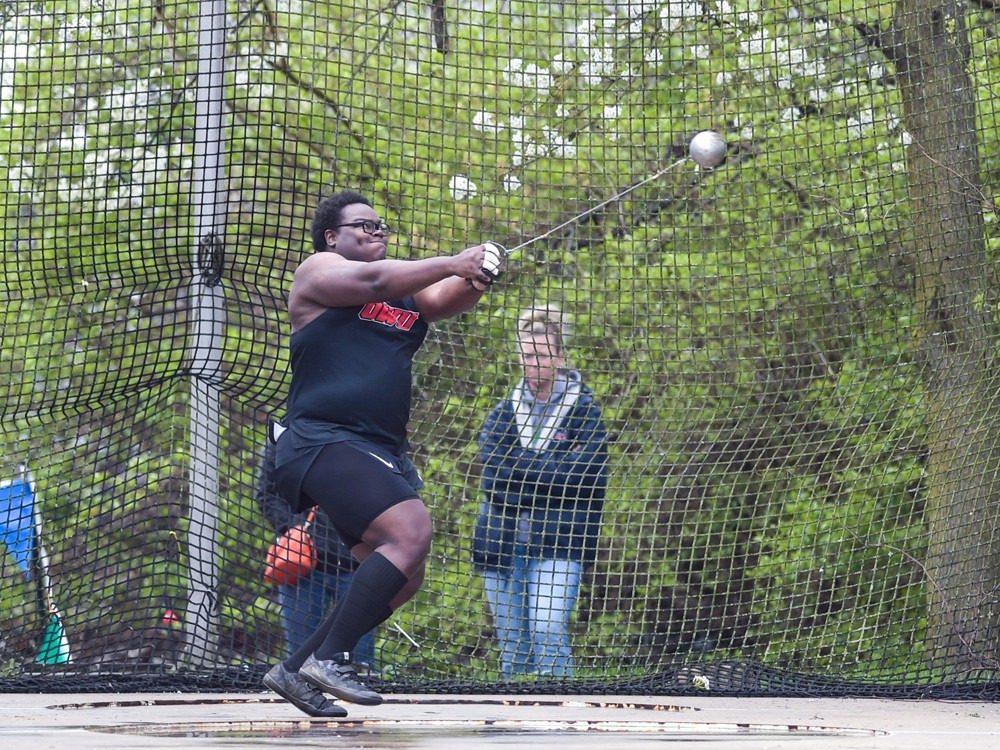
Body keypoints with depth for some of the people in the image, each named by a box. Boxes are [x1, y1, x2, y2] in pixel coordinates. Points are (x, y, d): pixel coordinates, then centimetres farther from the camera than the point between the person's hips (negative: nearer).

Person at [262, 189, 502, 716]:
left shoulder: (408, 291, 22)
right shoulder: (318, 270, 3)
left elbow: (449, 300, 4)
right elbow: (373, 282, -16)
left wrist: (475, 278, -17)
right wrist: (452, 263, -18)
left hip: (383, 453, 9)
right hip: (324, 442, -8)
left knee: (399, 579, 7)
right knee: (410, 532, -26)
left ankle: (295, 670, 15)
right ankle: (331, 658, -22)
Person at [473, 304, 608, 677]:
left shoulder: (584, 412, 3)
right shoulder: (503, 413, 12)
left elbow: (578, 476, -10)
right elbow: (493, 478, -1)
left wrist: (519, 469, -9)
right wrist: (551, 471, -10)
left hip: (558, 543, -4)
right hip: (501, 544, 4)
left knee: (547, 631, -18)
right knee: (511, 645, 5)